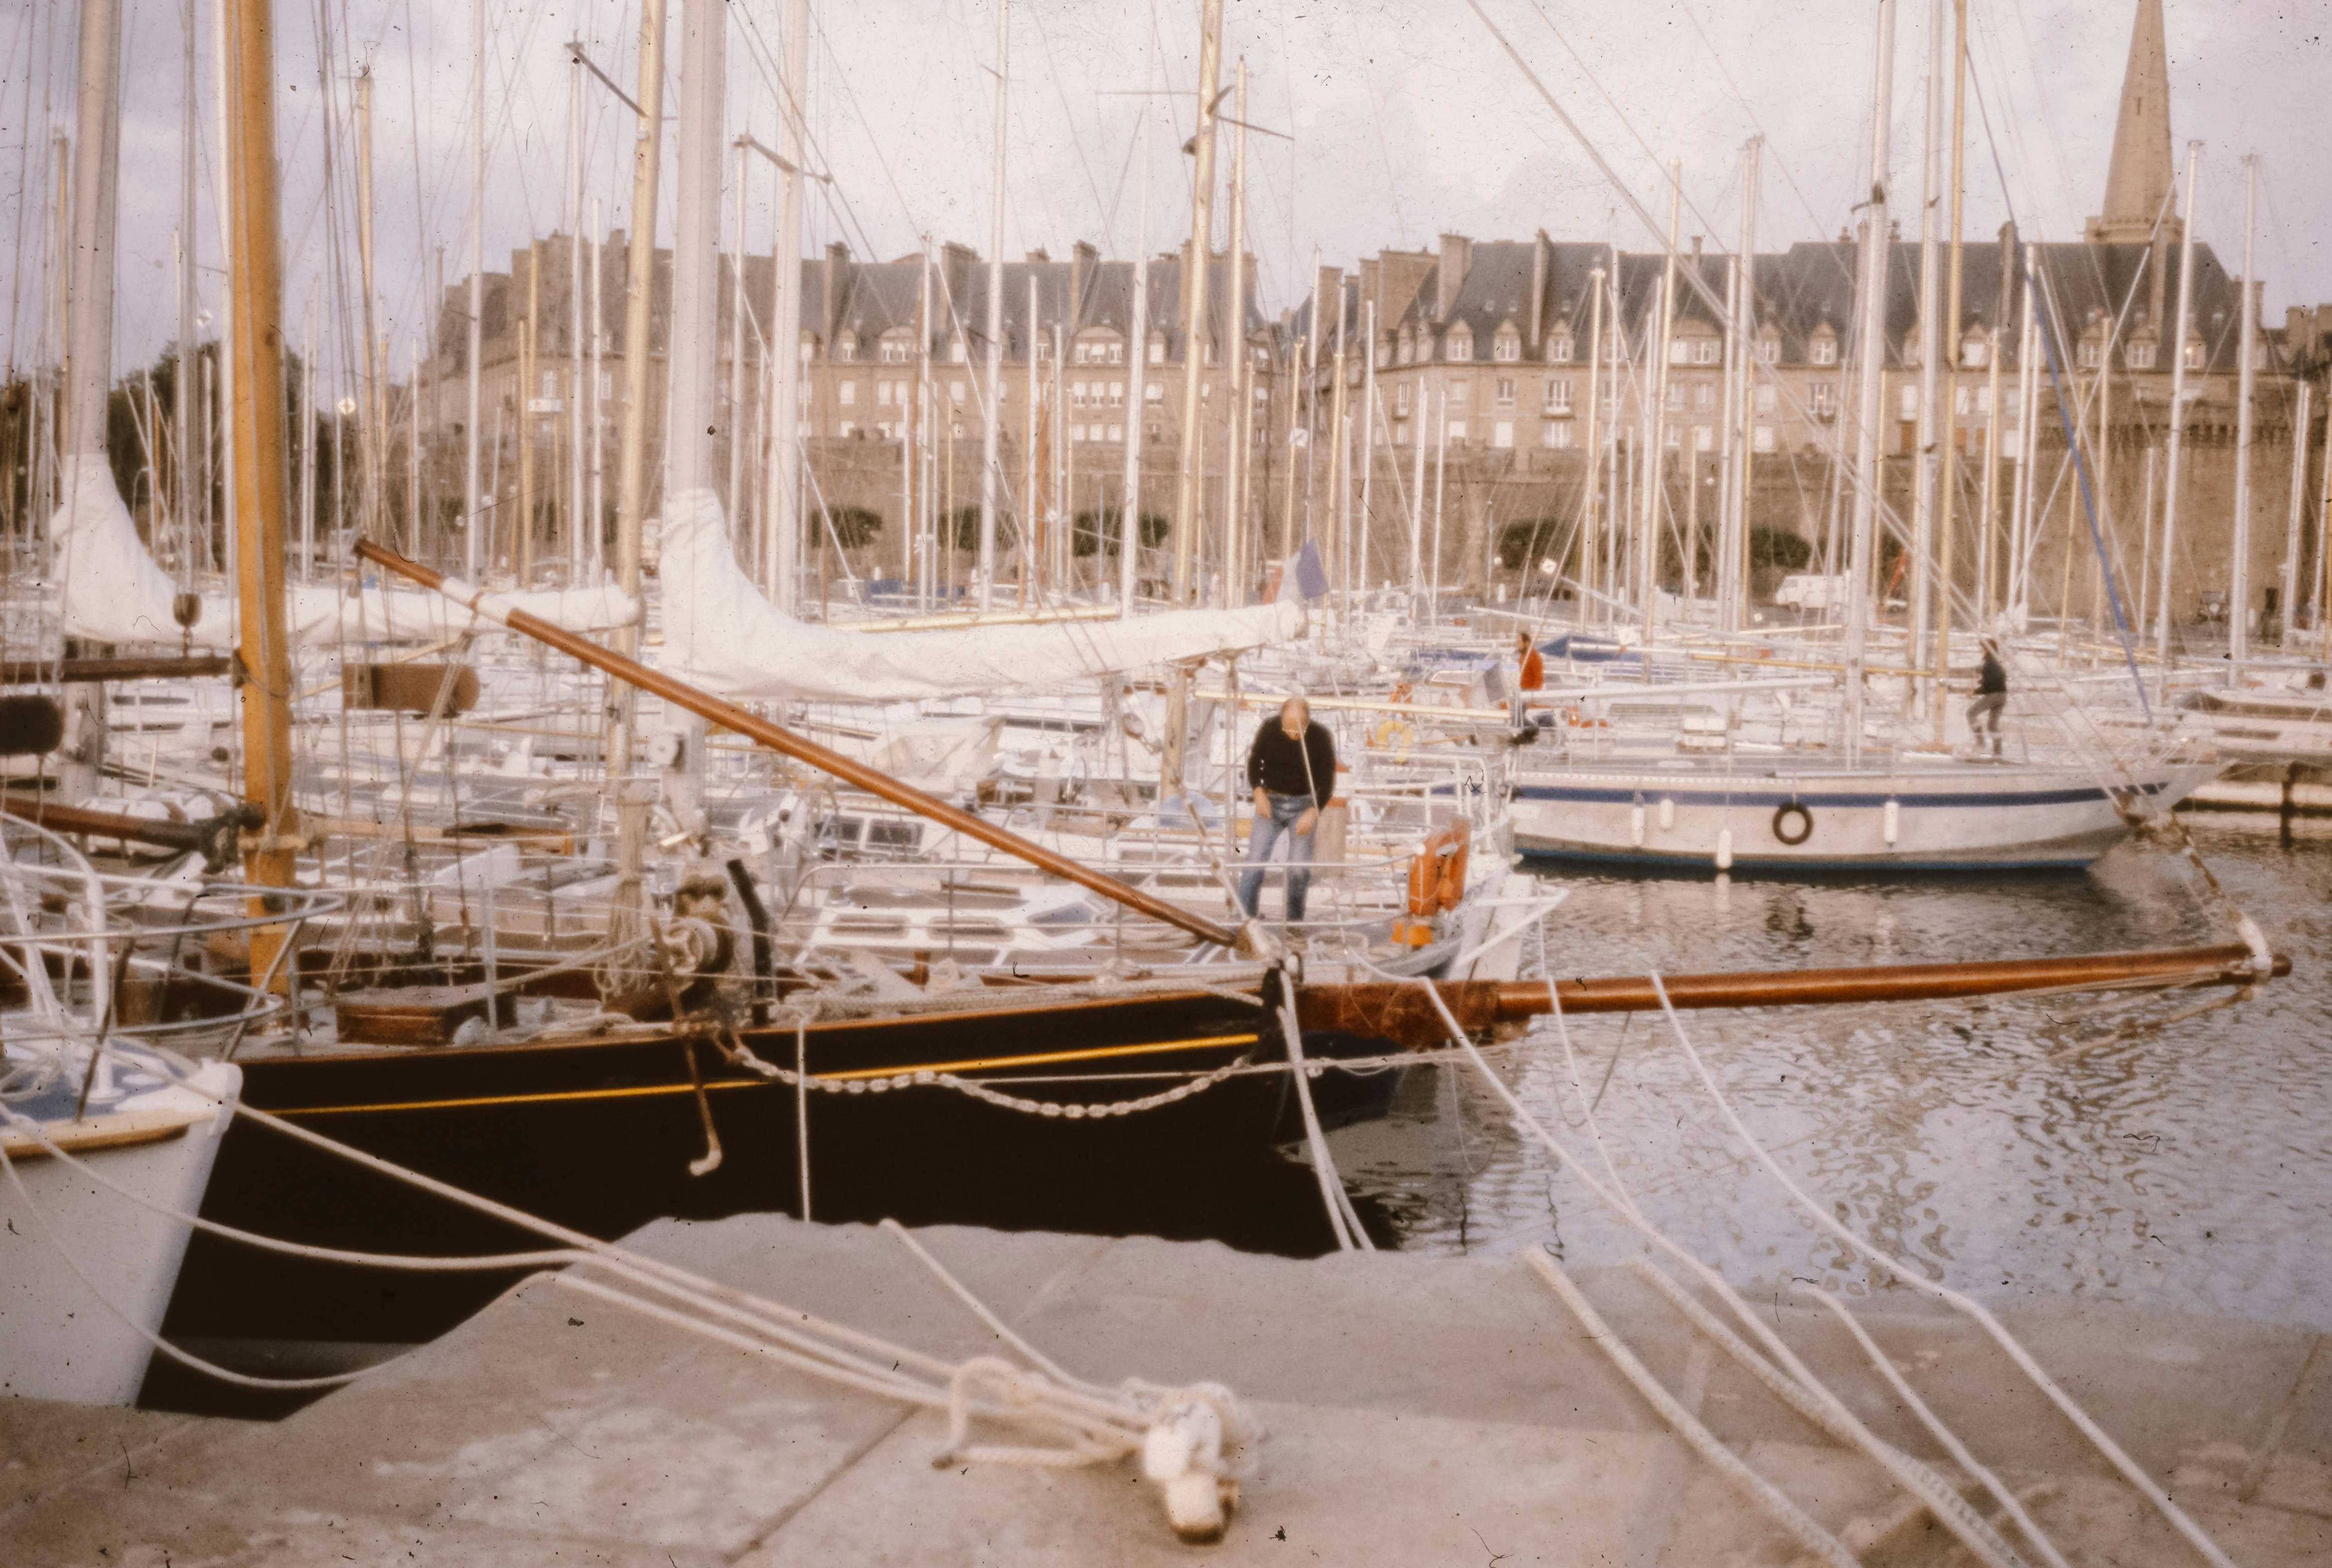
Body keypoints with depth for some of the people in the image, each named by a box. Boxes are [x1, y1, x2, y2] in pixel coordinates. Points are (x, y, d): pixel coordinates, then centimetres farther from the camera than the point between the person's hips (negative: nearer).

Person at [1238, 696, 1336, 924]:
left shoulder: (1320, 739, -13)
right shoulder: (1269, 729, -9)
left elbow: (1327, 780, -7)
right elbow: (1254, 761, 6)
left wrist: (1313, 812, -19)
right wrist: (1258, 792, -9)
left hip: (1303, 805, -1)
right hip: (1270, 802, 1)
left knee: (1300, 867, -8)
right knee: (1256, 860, -9)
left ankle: (1294, 919, 8)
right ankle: (1245, 912, -1)